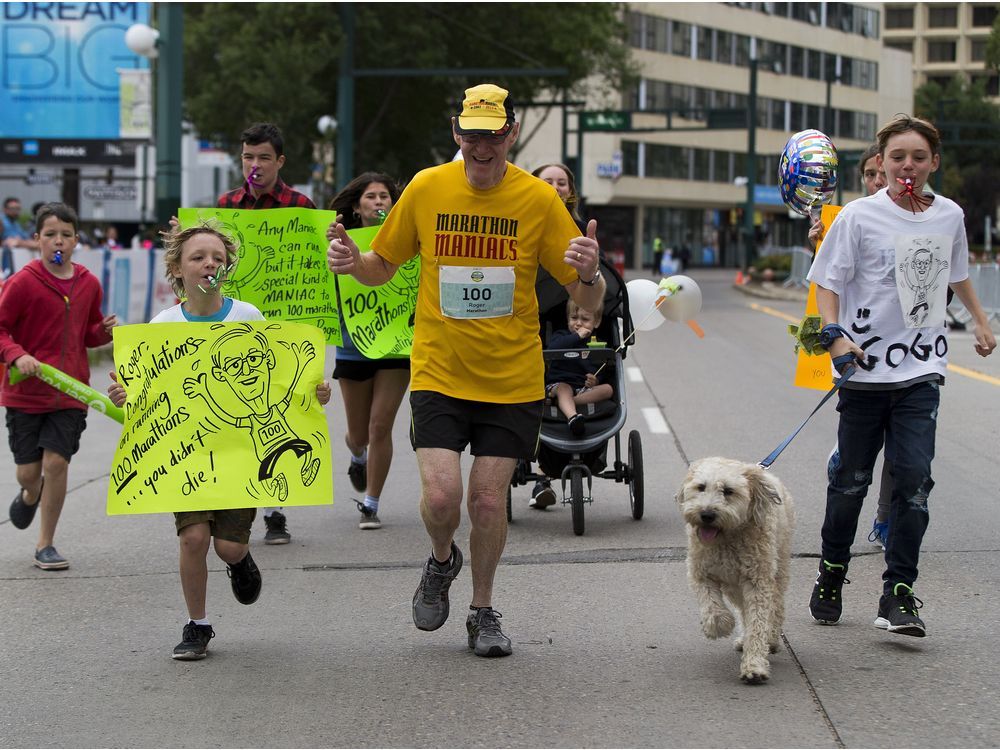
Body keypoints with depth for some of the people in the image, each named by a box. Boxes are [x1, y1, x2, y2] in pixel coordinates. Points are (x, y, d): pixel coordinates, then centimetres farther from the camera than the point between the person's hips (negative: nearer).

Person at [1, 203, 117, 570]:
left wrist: (105, 330, -4)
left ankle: (45, 545, 4)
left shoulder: (88, 284, 3)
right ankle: (29, 495, 43)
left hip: (70, 391, 2)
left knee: (56, 461, -10)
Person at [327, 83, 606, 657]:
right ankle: (442, 561, 23)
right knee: (441, 496, -12)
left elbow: (589, 302, -4)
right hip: (439, 373, 0)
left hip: (512, 379, 0)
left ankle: (484, 611, 25)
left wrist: (590, 274, -27)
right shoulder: (426, 189, -3)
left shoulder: (540, 200, -7)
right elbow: (383, 268, 11)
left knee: (488, 499, 1)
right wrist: (354, 263, -12)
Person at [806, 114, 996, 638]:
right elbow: (828, 281, -3)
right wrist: (835, 336, -17)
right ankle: (831, 575, 27)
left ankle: (898, 595, -5)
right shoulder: (860, 216, -6)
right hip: (866, 367, -2)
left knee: (913, 480, -8)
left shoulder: (949, 216, 6)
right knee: (851, 479, 8)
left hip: (921, 369, 2)